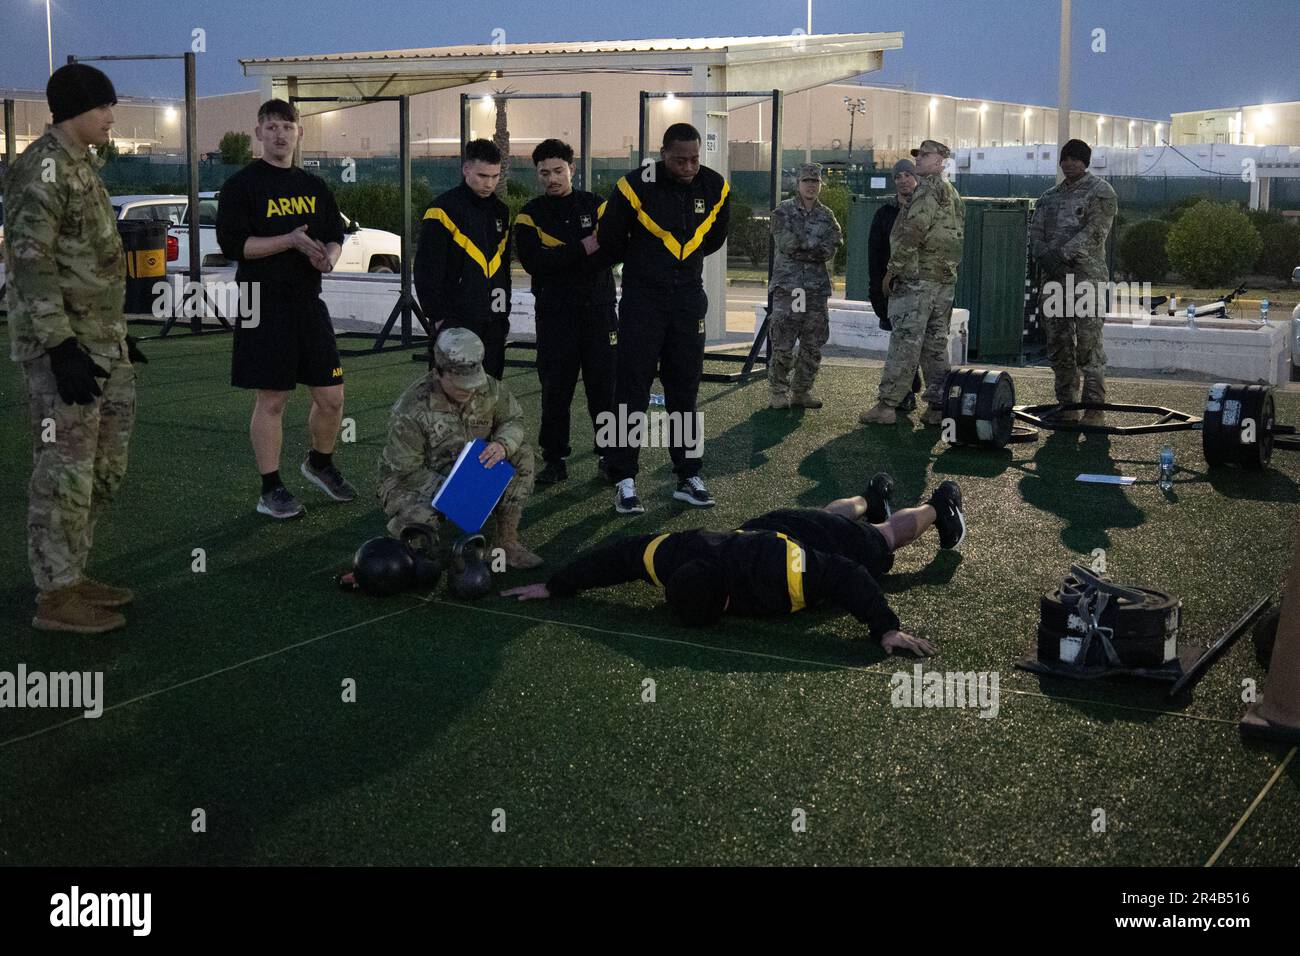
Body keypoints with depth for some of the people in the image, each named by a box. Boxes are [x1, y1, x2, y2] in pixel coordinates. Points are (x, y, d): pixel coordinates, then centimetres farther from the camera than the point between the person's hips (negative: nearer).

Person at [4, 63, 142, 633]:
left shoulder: (81, 167, 16)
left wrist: (118, 332, 23)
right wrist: (61, 347, -24)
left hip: (100, 345, 10)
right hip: (63, 349, -10)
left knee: (102, 469, 15)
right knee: (64, 471, -4)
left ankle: (71, 576, 26)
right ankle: (55, 597, 4)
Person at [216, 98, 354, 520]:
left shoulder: (315, 187, 14)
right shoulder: (241, 185, -3)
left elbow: (336, 235, 19)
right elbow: (232, 244, -11)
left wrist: (328, 257, -5)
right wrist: (290, 240, -19)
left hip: (309, 303, 5)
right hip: (265, 306, -5)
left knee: (331, 397, 8)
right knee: (271, 401, 0)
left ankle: (320, 464, 34)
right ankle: (270, 491, 11)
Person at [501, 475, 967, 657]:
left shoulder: (774, 575, -51)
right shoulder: (673, 555, -37)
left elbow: (846, 575, -45)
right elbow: (618, 555, -24)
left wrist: (886, 629, -49)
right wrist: (552, 587, -22)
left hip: (837, 543, -5)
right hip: (766, 526, 5)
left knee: (883, 535, 28)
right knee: (832, 513, 39)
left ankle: (941, 503, 57)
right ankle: (871, 495, 71)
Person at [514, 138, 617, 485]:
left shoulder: (597, 206, 7)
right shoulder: (529, 216, 4)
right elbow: (534, 262, -11)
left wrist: (559, 259, -18)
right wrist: (583, 249, -17)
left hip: (598, 310, 0)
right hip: (554, 314, 0)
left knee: (604, 385, 1)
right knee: (555, 389, 2)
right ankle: (554, 460, 10)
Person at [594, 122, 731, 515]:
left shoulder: (715, 188, -3)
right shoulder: (635, 186, -15)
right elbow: (610, 240, 0)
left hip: (689, 298, 4)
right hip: (642, 298, -3)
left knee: (685, 388, 9)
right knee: (632, 389, -3)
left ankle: (689, 476, 16)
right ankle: (624, 480, 3)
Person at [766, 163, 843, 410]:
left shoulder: (826, 216, 12)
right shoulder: (783, 212, 3)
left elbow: (829, 251, -2)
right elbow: (784, 243, -12)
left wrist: (799, 246, -11)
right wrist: (816, 245, -8)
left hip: (817, 287, 4)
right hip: (787, 285, -4)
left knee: (813, 346, 4)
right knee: (783, 345, -7)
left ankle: (802, 391, 15)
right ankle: (778, 391, 4)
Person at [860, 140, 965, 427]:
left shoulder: (929, 190, -11)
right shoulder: (954, 195, 20)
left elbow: (912, 233, -18)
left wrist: (892, 269, -13)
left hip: (918, 277, -9)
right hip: (946, 280, 9)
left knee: (905, 343, -9)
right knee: (936, 343, 10)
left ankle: (888, 405, -9)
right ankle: (938, 406, 9)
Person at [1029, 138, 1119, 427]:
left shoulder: (1100, 192, 2)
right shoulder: (1049, 197, 19)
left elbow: (1094, 231, -11)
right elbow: (1035, 233, 10)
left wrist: (1062, 254, -21)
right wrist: (1047, 258, -11)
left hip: (1086, 275, -6)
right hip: (1053, 276, 6)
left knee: (1088, 343, -11)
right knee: (1058, 344, 6)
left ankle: (1095, 407, -8)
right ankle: (1067, 405, 13)